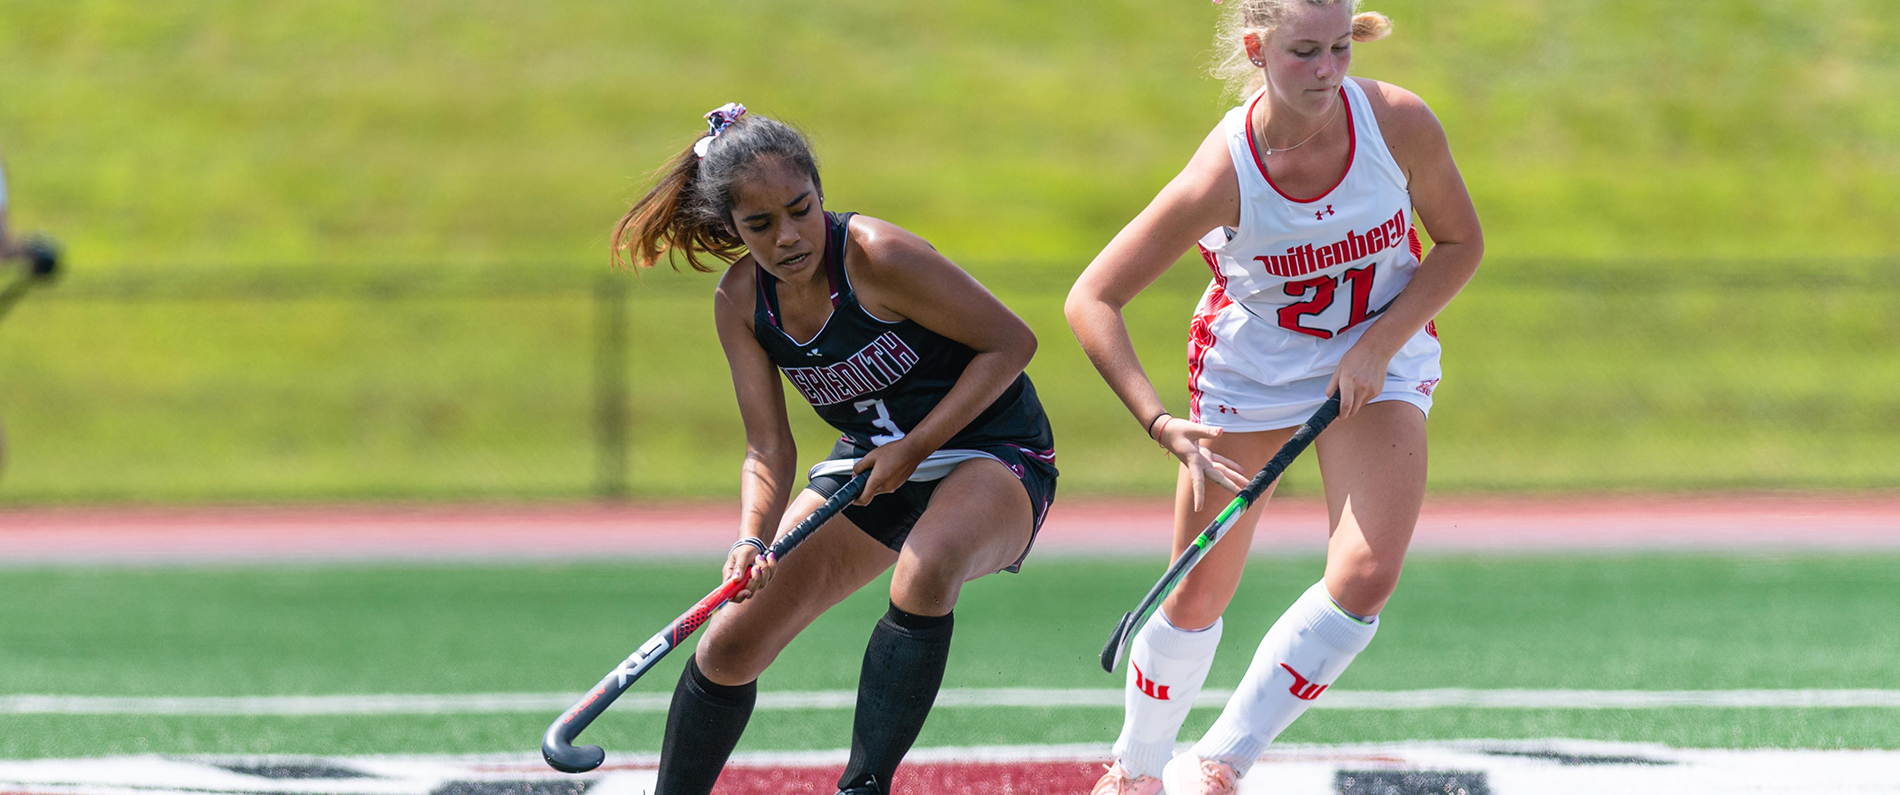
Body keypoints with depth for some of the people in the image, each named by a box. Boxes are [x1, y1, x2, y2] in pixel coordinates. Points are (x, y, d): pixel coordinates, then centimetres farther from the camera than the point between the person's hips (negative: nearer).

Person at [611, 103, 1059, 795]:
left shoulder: (876, 257, -26)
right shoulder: (741, 299, -8)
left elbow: (1011, 341, -18)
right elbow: (767, 447, -4)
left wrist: (916, 446, -20)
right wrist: (753, 538, -24)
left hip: (992, 457, -6)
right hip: (871, 466, 6)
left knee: (925, 574, -40)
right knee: (729, 646, -1)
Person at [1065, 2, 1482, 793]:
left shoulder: (1398, 122, -24)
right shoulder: (1224, 172, -29)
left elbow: (1460, 242, -6)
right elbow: (1091, 301, -24)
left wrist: (1379, 346, -18)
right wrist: (1161, 424, -35)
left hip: (1380, 358, 1)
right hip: (1249, 365, -1)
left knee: (1365, 578, -19)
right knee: (1197, 599, 3)